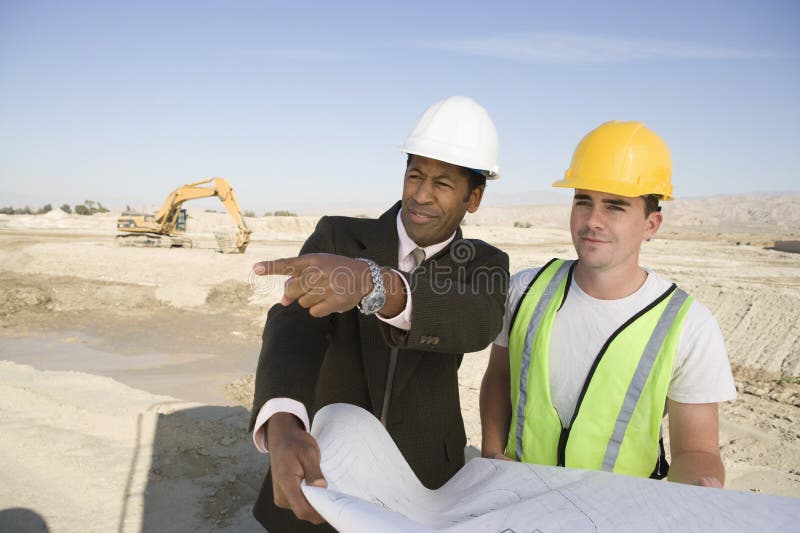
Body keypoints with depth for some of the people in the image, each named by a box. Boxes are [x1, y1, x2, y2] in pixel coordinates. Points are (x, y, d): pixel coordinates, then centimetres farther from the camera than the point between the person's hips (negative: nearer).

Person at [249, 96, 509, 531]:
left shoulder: (485, 264, -6)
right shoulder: (337, 237, -8)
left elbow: (479, 323, -30)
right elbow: (293, 329, -24)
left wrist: (370, 284, -50)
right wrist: (282, 428, -46)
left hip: (423, 483, 1)